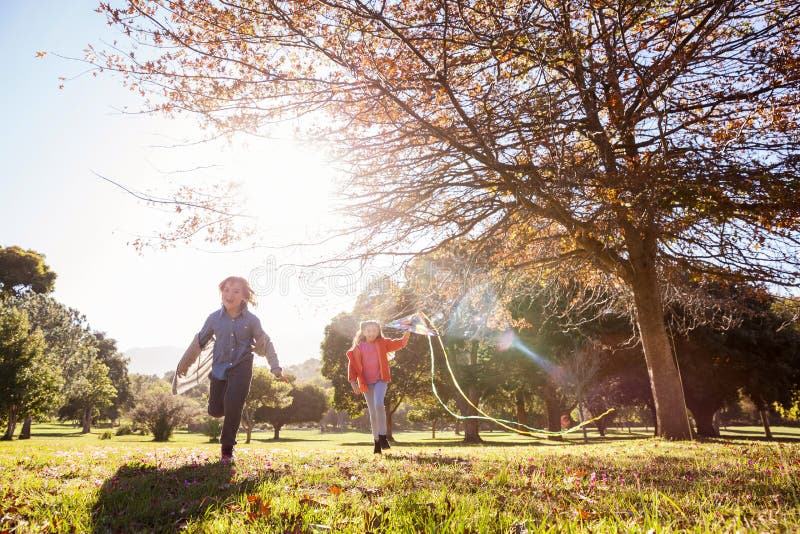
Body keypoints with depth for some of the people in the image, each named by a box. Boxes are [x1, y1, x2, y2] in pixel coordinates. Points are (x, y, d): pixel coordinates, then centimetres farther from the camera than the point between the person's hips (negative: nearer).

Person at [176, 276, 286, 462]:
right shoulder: (215, 318, -1)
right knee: (215, 410, 3)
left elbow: (265, 344, 5)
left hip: (241, 367, -3)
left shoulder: (251, 320, -6)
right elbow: (199, 341, 12)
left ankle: (227, 449, 3)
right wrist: (184, 363, 20)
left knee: (232, 404, -17)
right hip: (219, 367, 3)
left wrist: (276, 368, -1)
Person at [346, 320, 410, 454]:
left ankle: (383, 436, -14)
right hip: (366, 383, 1)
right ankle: (377, 442, 20)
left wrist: (407, 332, -13)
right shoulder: (358, 348, 1)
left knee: (379, 404, -26)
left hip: (380, 380, -1)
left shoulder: (382, 343, 3)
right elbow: (352, 366, 1)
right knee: (373, 413, 7)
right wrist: (353, 383, -7)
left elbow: (400, 343, 3)